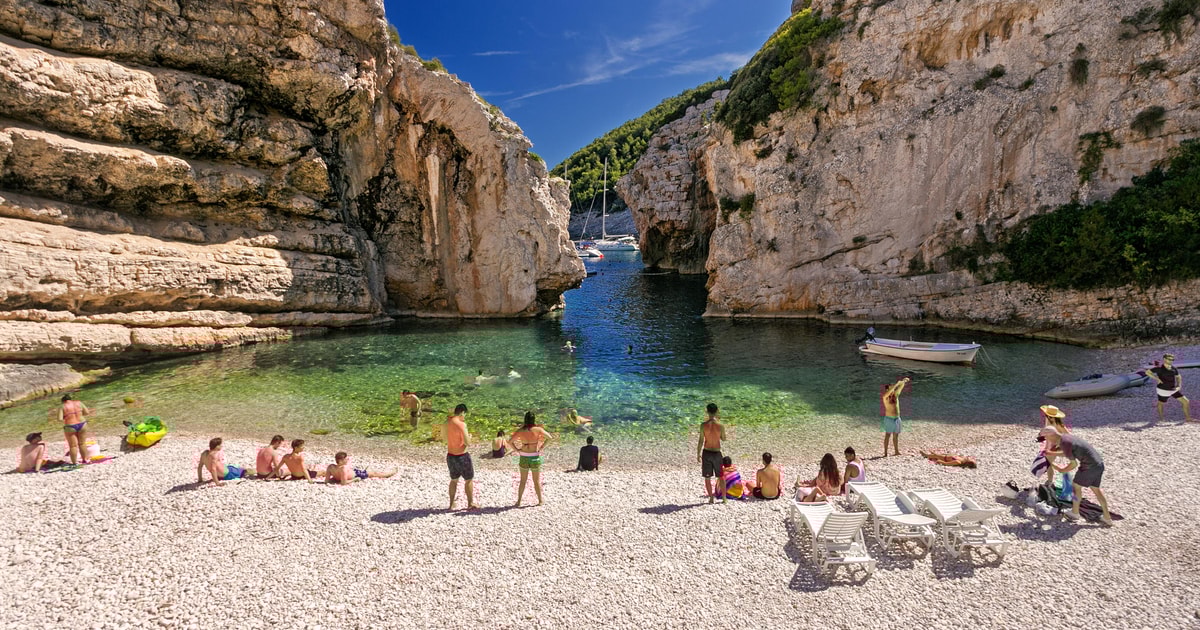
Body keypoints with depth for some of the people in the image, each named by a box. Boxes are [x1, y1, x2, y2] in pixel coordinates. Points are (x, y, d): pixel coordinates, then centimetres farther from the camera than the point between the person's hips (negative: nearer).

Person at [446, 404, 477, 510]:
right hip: (462, 456, -7)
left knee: (454, 480, 22)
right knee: (469, 480, 11)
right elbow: (468, 443, -22)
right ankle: (470, 504, 21)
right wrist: (469, 436, -1)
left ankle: (452, 504, 29)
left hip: (450, 456, 7)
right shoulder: (461, 424, -22)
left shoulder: (447, 421, 0)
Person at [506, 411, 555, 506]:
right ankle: (540, 501, 22)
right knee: (537, 481, 14)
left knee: (523, 481, 16)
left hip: (524, 457, 1)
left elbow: (510, 442, -8)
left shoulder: (520, 431, -5)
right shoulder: (538, 429, -9)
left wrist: (516, 450, -1)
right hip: (535, 457, -1)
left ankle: (518, 501, 19)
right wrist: (541, 447, -5)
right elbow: (549, 437, -11)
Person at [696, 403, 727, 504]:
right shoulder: (720, 425, -12)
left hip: (706, 453, -1)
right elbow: (723, 438, 5)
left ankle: (711, 498, 15)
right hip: (717, 453, 1)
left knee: (707, 477, 12)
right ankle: (724, 497, 22)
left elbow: (701, 441, -10)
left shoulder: (703, 425, -13)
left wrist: (698, 454, 2)